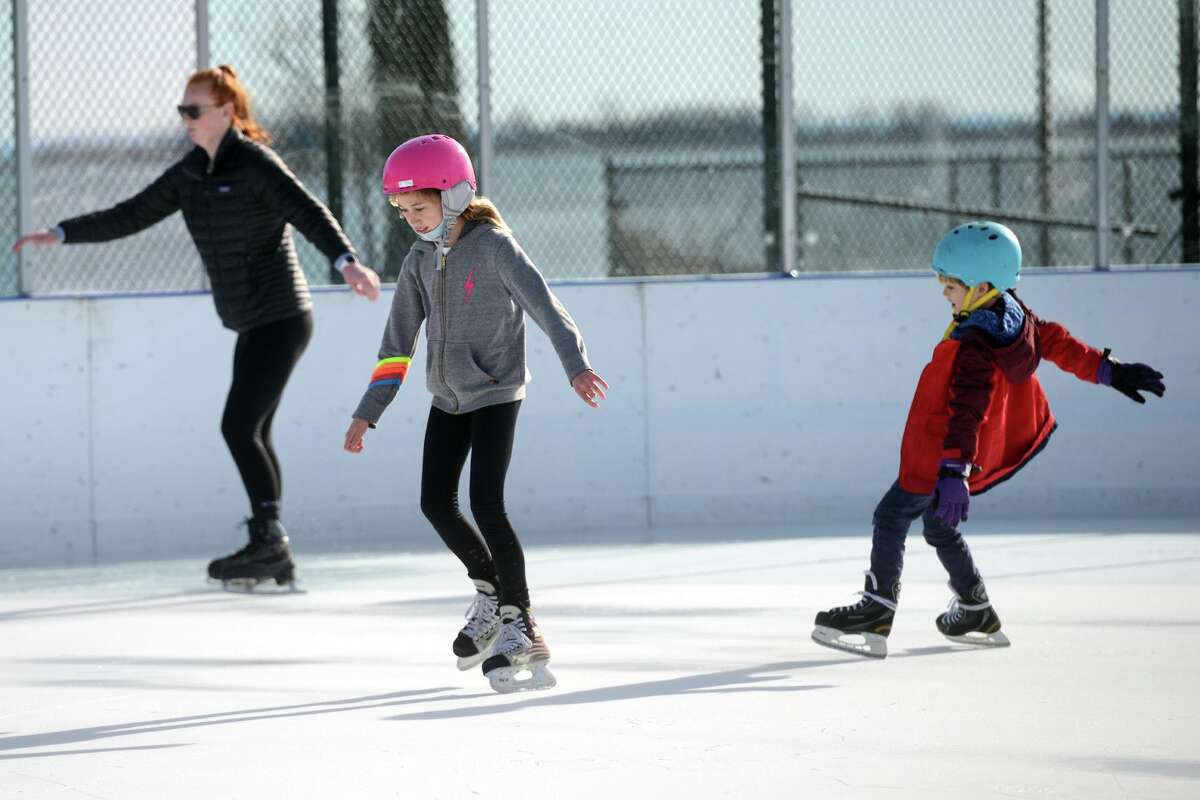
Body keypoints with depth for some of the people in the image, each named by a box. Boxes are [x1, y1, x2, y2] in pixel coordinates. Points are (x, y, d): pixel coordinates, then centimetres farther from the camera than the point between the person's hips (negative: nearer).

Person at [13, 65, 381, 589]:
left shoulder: (256, 164, -13)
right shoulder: (191, 173, 11)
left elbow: (309, 213, -26)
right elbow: (131, 216, 18)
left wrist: (347, 262, -43)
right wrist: (61, 234, 14)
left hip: (279, 318, -9)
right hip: (254, 324, 9)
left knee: (239, 427, -15)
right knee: (253, 434, 8)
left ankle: (267, 537, -15)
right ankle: (275, 561, 9)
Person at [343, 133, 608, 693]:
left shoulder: (494, 247, -15)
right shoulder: (420, 260, 4)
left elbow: (545, 307, -23)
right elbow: (398, 342, 8)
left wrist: (577, 367, -37)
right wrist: (368, 412, 5)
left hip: (496, 395, -7)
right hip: (448, 400, 7)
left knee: (486, 504, -15)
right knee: (435, 502, 2)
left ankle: (520, 627, -8)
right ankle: (490, 589, 25)